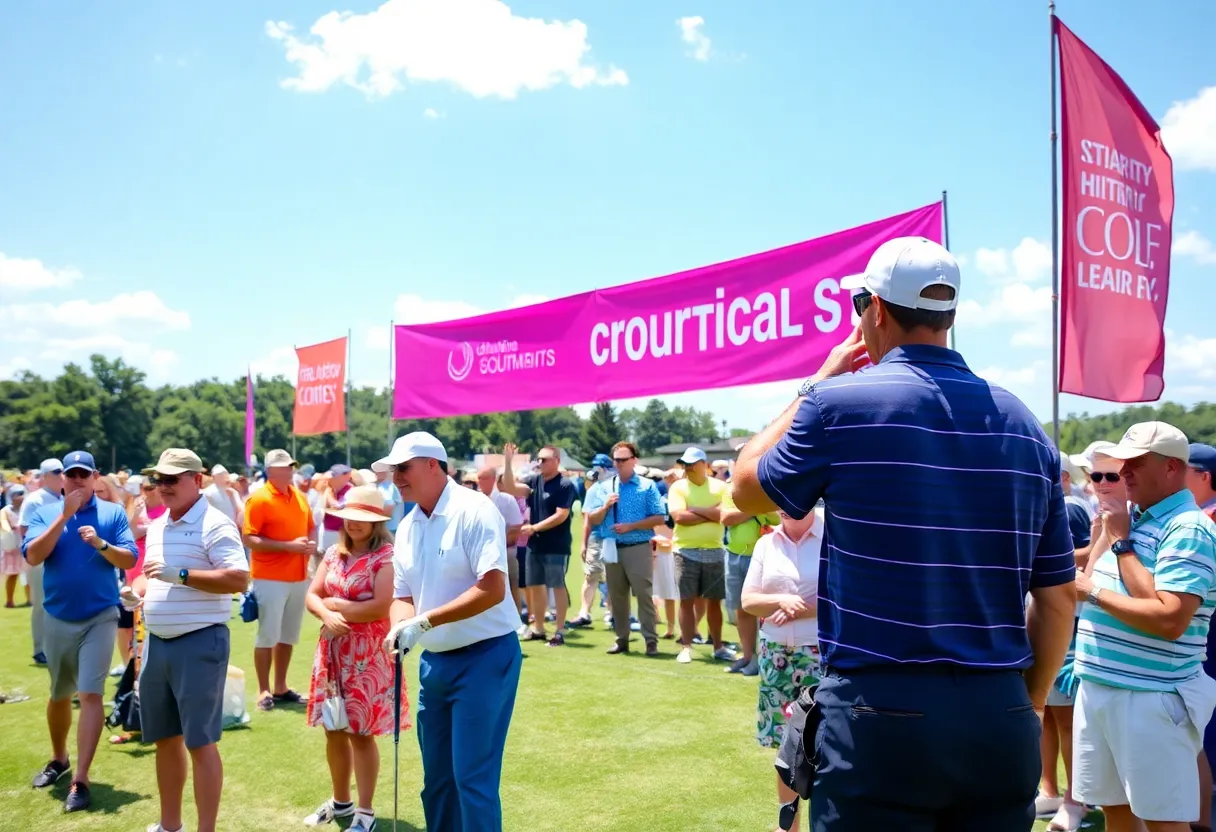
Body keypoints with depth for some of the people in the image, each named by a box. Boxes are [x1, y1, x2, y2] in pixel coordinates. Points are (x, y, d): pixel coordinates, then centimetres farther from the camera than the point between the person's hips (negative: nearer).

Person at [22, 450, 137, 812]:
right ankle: (59, 758, 40)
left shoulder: (113, 512, -3)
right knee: (59, 694, 19)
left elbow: (129, 559, -8)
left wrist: (101, 544, -26)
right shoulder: (46, 513, 1)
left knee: (90, 694, -10)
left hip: (100, 617, -3)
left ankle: (81, 780, -7)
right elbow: (33, 556, -14)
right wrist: (64, 516, -19)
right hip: (57, 618, 3)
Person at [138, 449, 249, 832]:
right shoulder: (156, 527, 13)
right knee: (165, 739, 17)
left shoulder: (215, 524, -13)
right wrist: (139, 592, 3)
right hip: (158, 643, 8)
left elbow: (239, 580, -22)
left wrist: (181, 574, -26)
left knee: (200, 742, -3)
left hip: (199, 643, -8)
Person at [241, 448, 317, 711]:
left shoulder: (300, 497, 9)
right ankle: (264, 691, 11)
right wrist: (289, 546, -21)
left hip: (299, 577, 6)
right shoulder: (259, 499, -11)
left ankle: (281, 687, 23)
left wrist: (311, 543, -3)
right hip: (270, 578, -6)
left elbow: (311, 527, 20)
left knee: (288, 635, 13)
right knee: (267, 636, 1)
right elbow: (250, 539, -16)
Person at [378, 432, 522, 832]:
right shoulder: (407, 527, 9)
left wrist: (424, 622, -25)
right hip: (434, 661, 8)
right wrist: (401, 628, -12)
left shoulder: (474, 511, -16)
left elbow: (492, 590, -23)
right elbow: (403, 595, 11)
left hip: (484, 657, -8)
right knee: (437, 778, 15)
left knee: (472, 777, -5)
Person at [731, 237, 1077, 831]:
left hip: (881, 714, -4)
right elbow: (1058, 597, 7)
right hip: (1001, 719, 5)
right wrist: (1030, 705, 19)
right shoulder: (1023, 425, 4)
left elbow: (747, 487, 8)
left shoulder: (841, 402, -10)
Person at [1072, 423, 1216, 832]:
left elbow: (1169, 620, -25)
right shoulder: (1134, 519, 12)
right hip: (1098, 688, 8)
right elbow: (1088, 577, 17)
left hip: (1151, 698, -8)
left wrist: (1121, 543, -18)